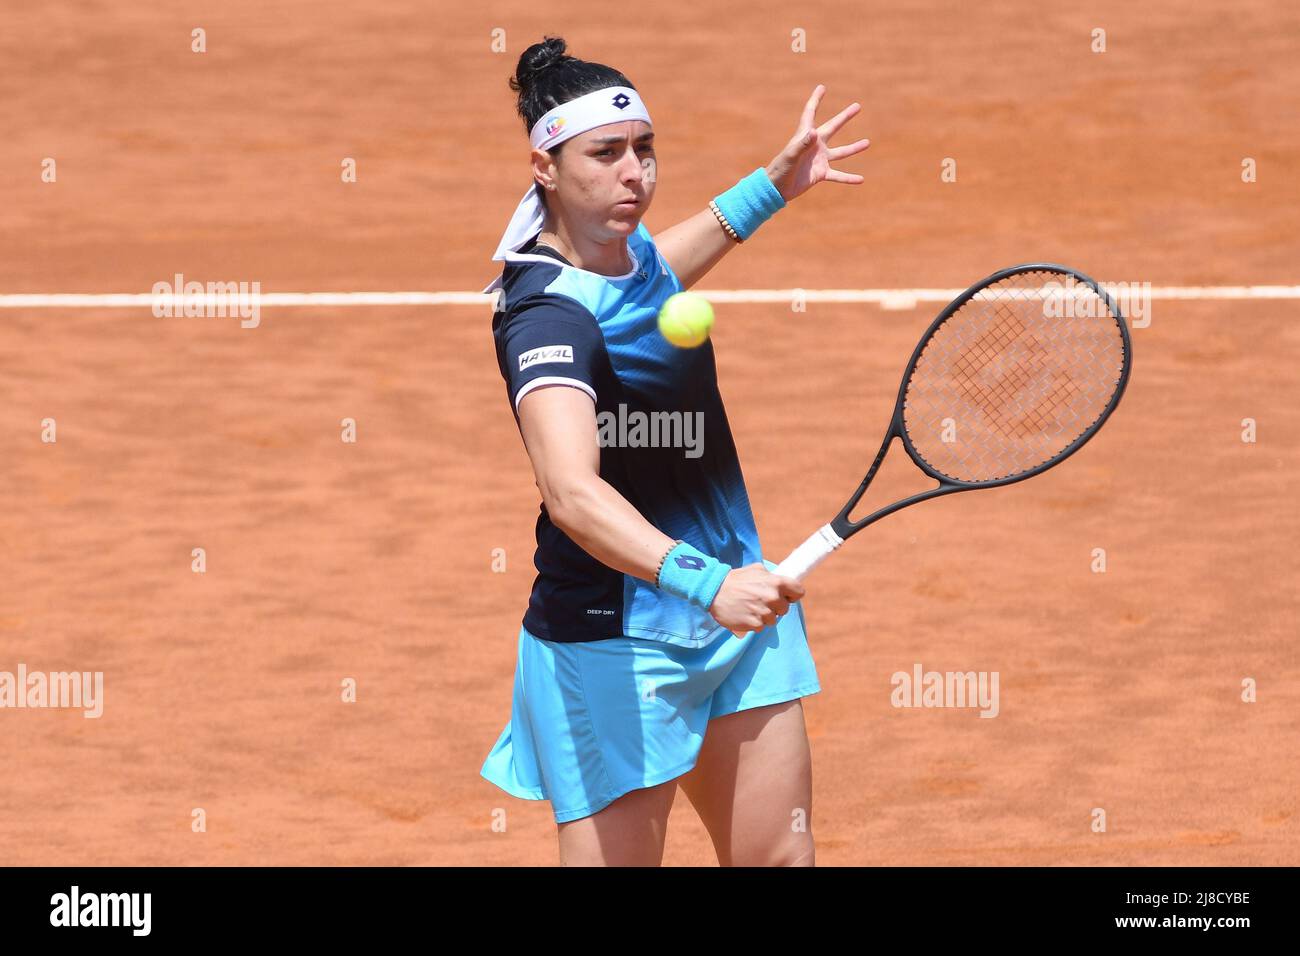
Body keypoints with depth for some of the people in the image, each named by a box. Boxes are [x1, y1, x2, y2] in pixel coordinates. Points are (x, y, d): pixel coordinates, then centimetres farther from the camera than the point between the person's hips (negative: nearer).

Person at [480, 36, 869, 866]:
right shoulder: (547, 315, -24)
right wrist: (705, 582, -53)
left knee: (782, 857, 7)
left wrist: (776, 184, 36)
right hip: (616, 648, -9)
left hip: (734, 611, 9)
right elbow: (572, 493, -40)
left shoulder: (630, 252, 4)